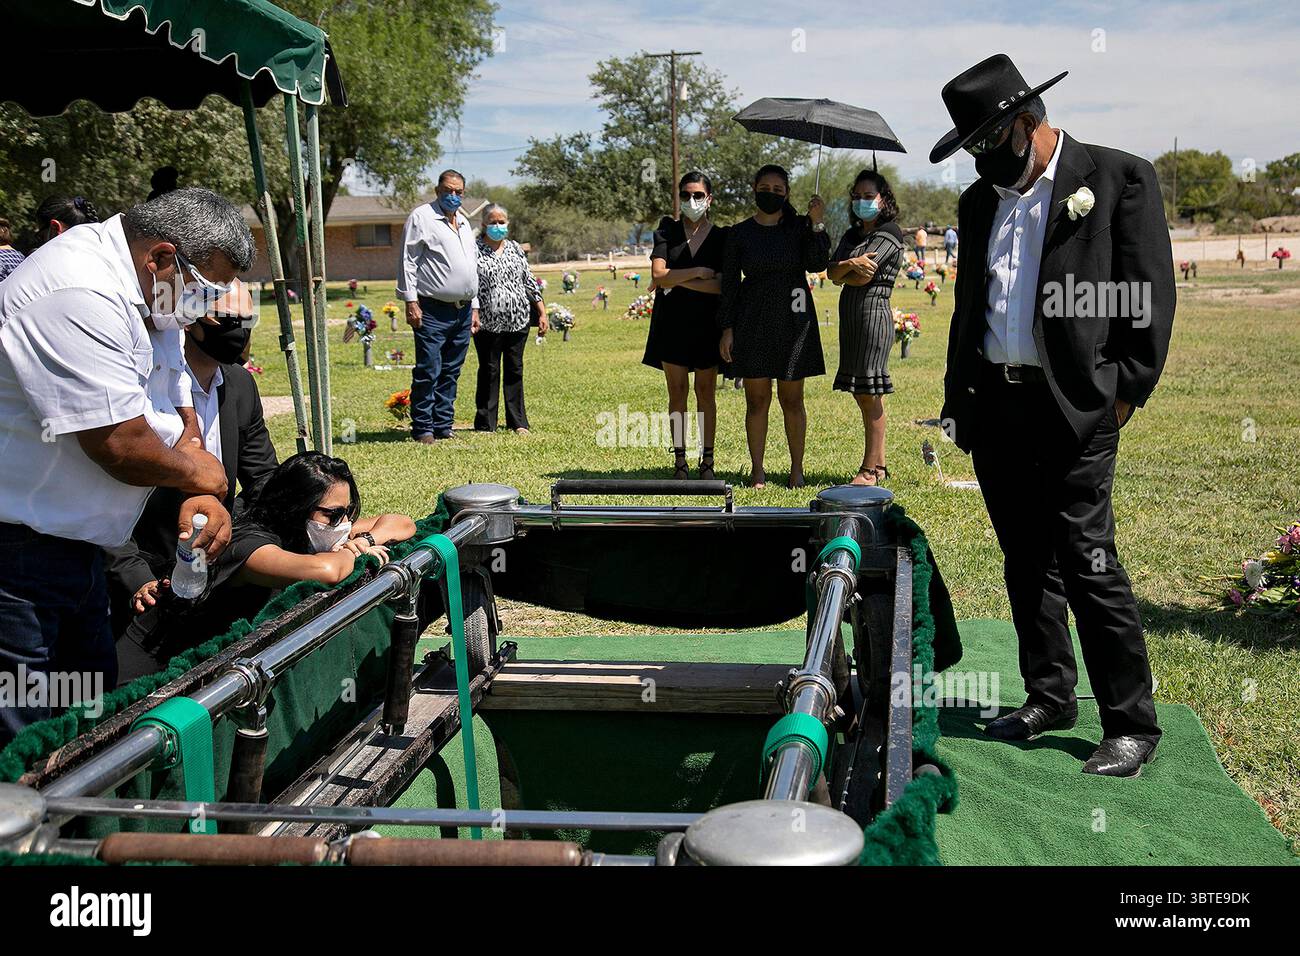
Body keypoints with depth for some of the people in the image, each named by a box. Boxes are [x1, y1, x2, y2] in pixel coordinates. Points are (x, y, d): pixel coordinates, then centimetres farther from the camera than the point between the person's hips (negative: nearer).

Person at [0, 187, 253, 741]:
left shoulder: (134, 293, 9)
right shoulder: (81, 296, -25)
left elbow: (173, 410, 17)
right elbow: (121, 445, -28)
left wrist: (198, 497, 1)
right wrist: (199, 476, -8)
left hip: (70, 545, 10)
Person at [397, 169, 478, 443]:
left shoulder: (464, 222, 20)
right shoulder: (421, 217, -2)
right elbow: (407, 262, -7)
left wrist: (473, 306, 22)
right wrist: (411, 302, -14)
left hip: (462, 311, 7)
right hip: (433, 310, -7)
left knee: (451, 372, 9)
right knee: (428, 372, -8)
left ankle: (443, 426, 15)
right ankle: (422, 428, -1)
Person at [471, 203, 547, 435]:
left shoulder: (516, 249, 12)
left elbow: (530, 283, 15)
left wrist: (542, 314, 10)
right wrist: (471, 314, -18)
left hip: (518, 321, 4)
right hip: (488, 324, -3)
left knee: (515, 371, 8)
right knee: (489, 372, 3)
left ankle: (517, 422, 15)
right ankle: (486, 423, 11)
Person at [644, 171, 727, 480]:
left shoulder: (721, 237, 3)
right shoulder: (667, 231, 5)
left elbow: (723, 286, -9)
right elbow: (658, 275, -9)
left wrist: (675, 280, -11)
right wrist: (699, 273, -13)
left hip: (707, 324, 0)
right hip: (672, 323, 0)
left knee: (706, 392, 3)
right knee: (677, 391, 2)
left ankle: (707, 460, 8)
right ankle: (680, 460, 7)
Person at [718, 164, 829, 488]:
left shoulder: (799, 228, 6)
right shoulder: (739, 233, 5)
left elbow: (817, 264, -10)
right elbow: (729, 283, 5)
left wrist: (817, 224, -18)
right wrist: (727, 328, -1)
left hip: (792, 322, 0)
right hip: (753, 323, 0)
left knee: (792, 400, 5)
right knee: (757, 399, 3)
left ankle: (797, 468, 15)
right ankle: (757, 469, 11)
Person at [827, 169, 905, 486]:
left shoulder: (888, 235, -5)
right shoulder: (852, 236, 19)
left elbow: (862, 277, -14)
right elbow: (832, 272, 5)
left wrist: (842, 275, 5)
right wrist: (849, 265, -15)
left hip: (874, 313, -8)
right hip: (851, 317, 8)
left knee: (870, 392, -7)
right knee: (863, 394, 8)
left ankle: (870, 469, -4)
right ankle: (879, 463, 15)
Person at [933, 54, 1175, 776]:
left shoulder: (1119, 177, -2)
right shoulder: (981, 201, 16)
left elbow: (1151, 296, -4)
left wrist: (1128, 391, -8)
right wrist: (958, 402, 13)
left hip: (1076, 406, -6)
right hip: (995, 406, 6)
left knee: (1089, 564, -7)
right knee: (1026, 563, 13)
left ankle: (1133, 726, 4)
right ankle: (1049, 698, 26)